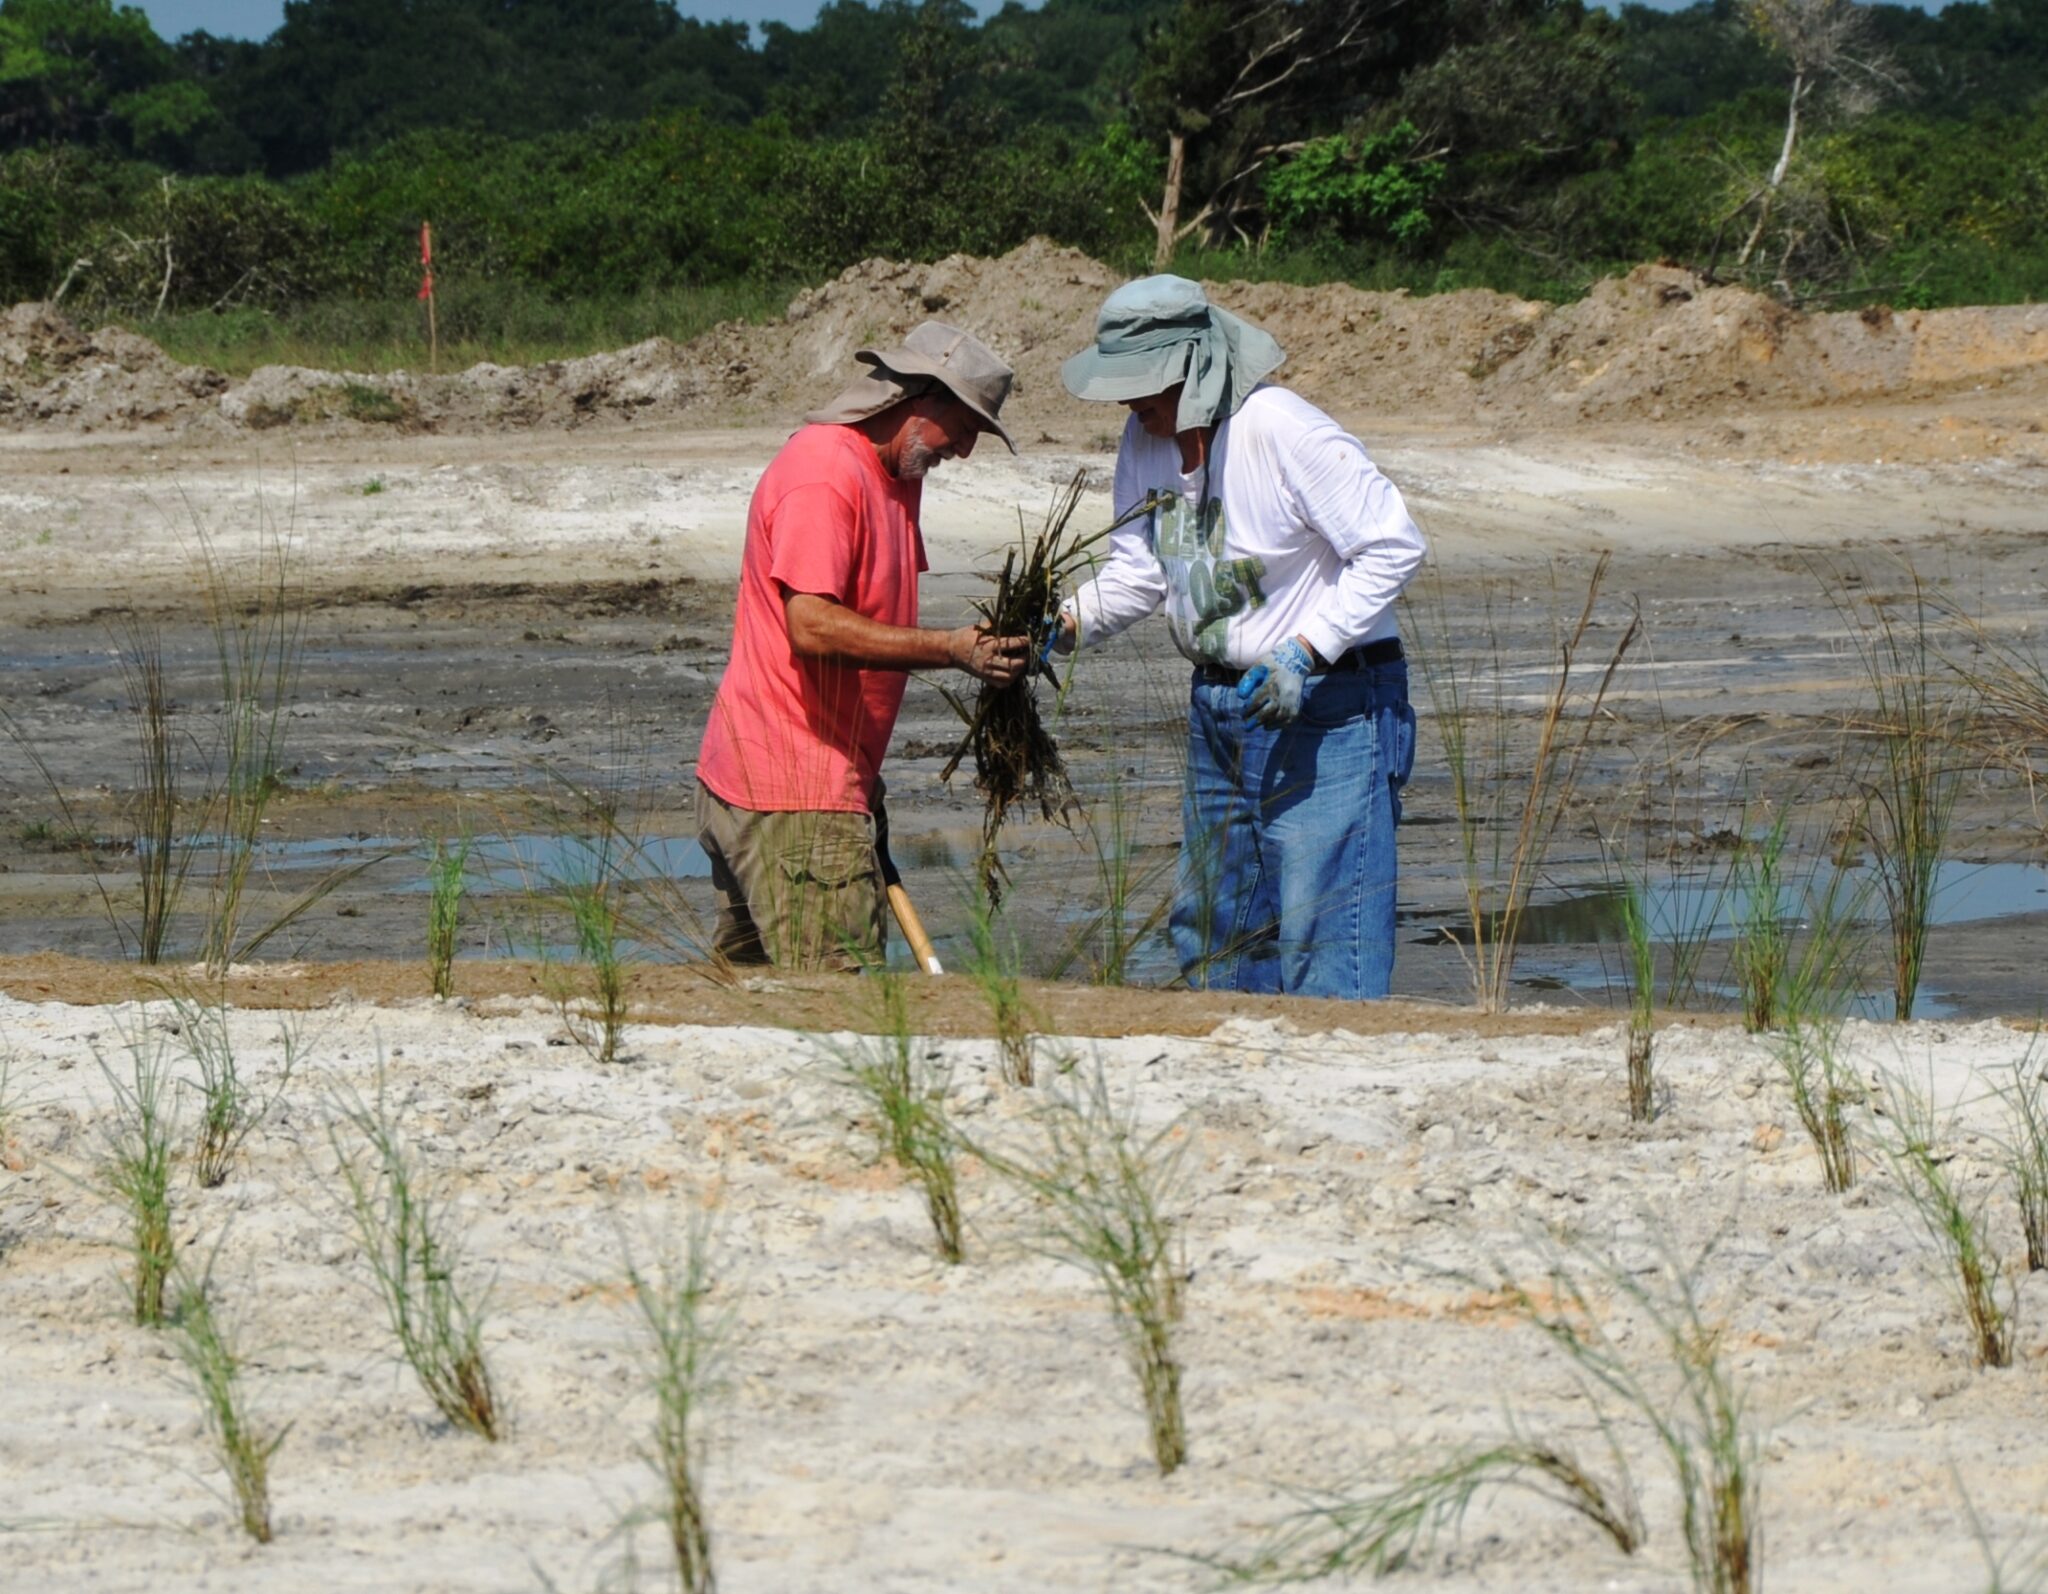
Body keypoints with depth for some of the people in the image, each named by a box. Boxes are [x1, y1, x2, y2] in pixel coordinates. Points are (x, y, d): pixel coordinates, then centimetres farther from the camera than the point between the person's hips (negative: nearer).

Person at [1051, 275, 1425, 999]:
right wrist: (1067, 625, -5)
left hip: (1329, 708, -9)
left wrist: (1301, 654, -23)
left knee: (1321, 938, -12)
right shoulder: (1147, 439, 2)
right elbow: (1138, 568, 14)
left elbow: (1394, 548, -19)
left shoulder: (1283, 431, -22)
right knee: (1209, 928, 13)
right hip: (1218, 709, 9)